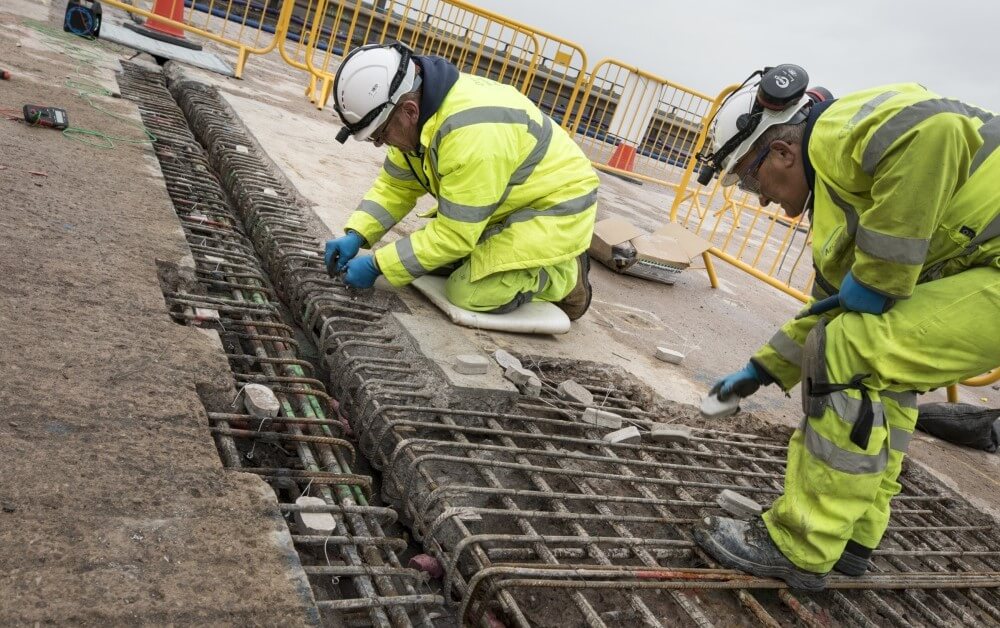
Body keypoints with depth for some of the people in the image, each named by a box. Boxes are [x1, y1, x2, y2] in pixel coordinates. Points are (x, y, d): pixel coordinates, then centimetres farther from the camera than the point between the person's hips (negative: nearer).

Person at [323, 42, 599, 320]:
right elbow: (395, 186, 3)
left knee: (468, 292, -19)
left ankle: (566, 277, 3)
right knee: (431, 254, 3)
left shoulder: (472, 131, -36)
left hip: (557, 206, -9)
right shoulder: (418, 98, -8)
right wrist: (356, 236, -11)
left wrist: (377, 265, -23)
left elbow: (454, 234, -29)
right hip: (514, 200, 9)